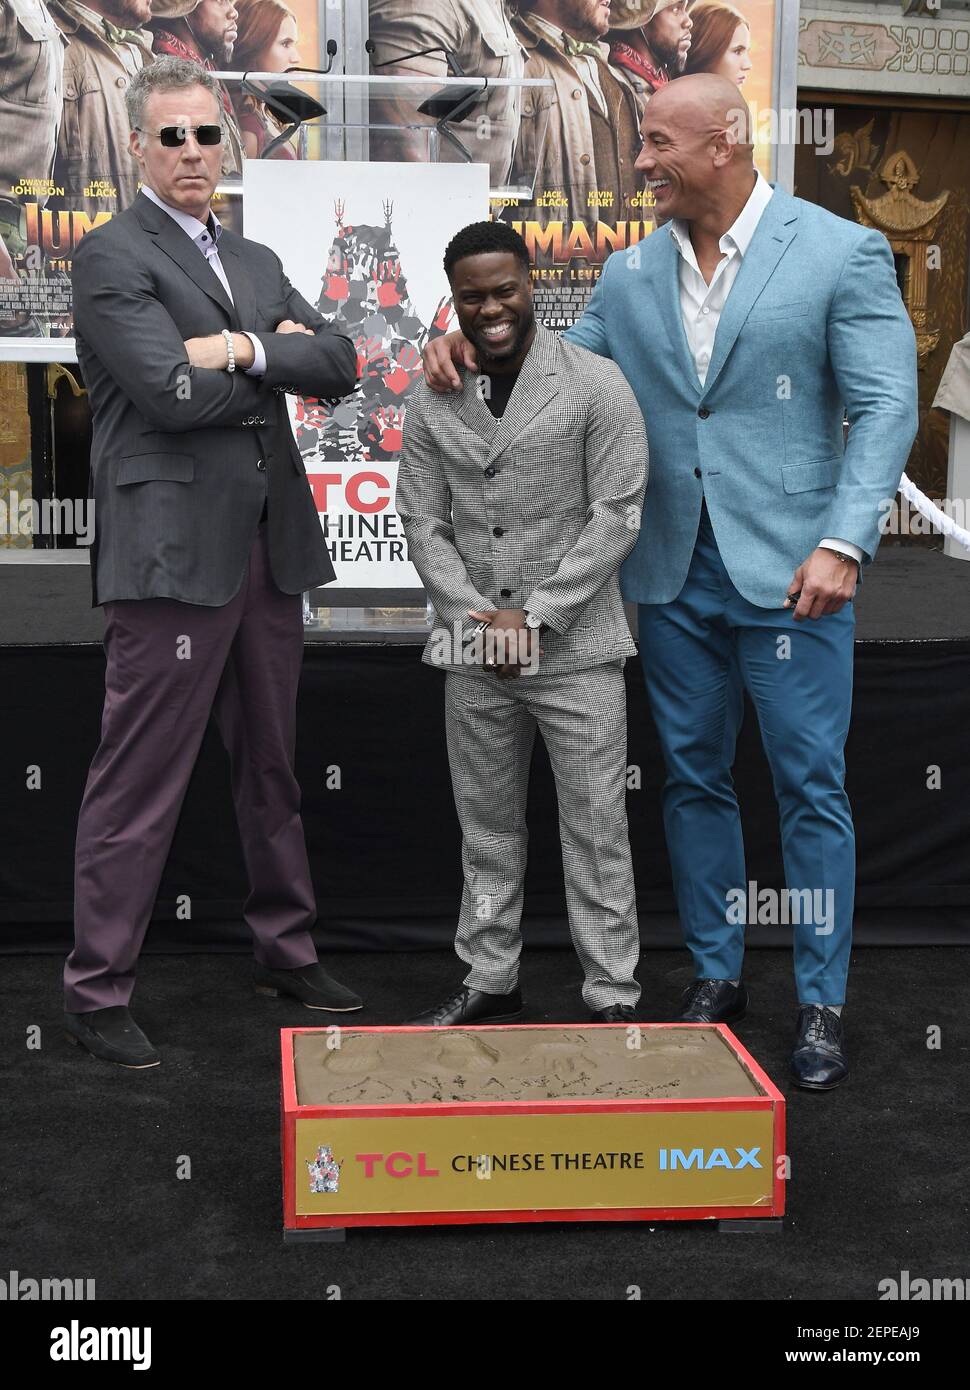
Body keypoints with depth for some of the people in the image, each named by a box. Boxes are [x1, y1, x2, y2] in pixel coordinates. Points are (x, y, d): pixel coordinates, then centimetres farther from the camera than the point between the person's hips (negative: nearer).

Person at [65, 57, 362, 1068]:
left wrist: (246, 349, -10)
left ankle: (284, 950, 30)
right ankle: (95, 993, 7)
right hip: (175, 552, -7)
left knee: (271, 767, 16)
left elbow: (338, 367, 6)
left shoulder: (256, 262, 19)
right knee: (139, 785, -3)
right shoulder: (111, 256, -4)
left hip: (268, 548, 8)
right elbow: (173, 392, -17)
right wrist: (278, 357, -2)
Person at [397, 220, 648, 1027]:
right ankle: (490, 984, 26)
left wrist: (534, 616, -12)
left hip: (576, 649, -3)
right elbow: (422, 523, 6)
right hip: (474, 654, 4)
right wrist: (474, 617, -9)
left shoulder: (595, 384, -4)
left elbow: (616, 516, -8)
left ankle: (614, 997, 12)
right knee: (488, 830, 13)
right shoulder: (431, 401, 7)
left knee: (596, 831, 2)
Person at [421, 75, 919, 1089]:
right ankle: (715, 977, 26)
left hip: (788, 572, -4)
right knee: (694, 779, 12)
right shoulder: (630, 275, 9)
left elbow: (885, 407, -8)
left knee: (810, 786, 1)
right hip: (674, 576, 5)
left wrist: (843, 541, -19)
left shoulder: (842, 253, -4)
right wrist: (471, 349, -2)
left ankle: (821, 1004, 13)